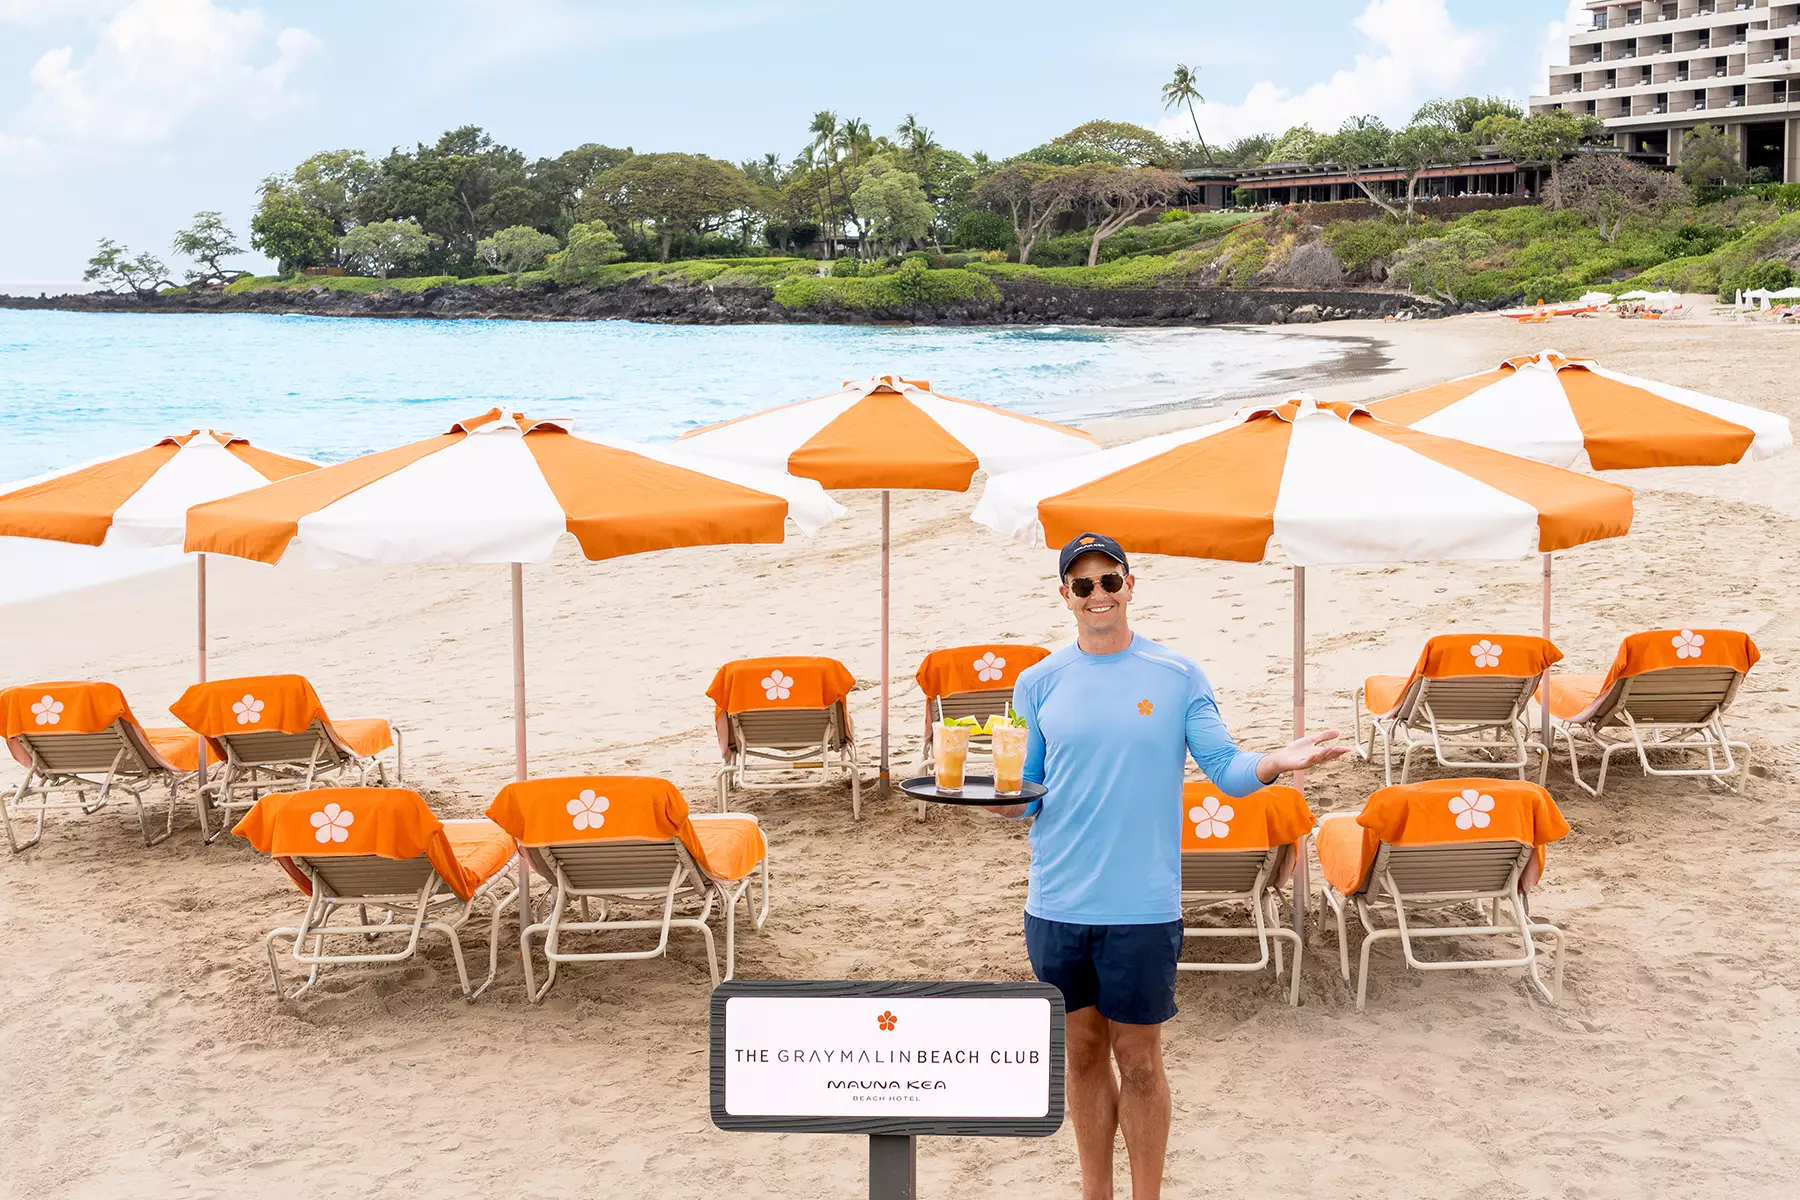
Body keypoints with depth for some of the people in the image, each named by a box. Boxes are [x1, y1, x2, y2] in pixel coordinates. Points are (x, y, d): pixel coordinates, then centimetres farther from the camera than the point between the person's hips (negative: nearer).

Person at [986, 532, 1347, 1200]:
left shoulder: (1177, 677, 0)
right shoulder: (1038, 684, 5)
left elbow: (1225, 768, -4)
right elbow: (1026, 796, 7)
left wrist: (1275, 763, -24)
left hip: (1143, 909, -2)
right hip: (1057, 906, 2)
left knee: (1138, 1060, 6)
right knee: (1082, 1052, 13)